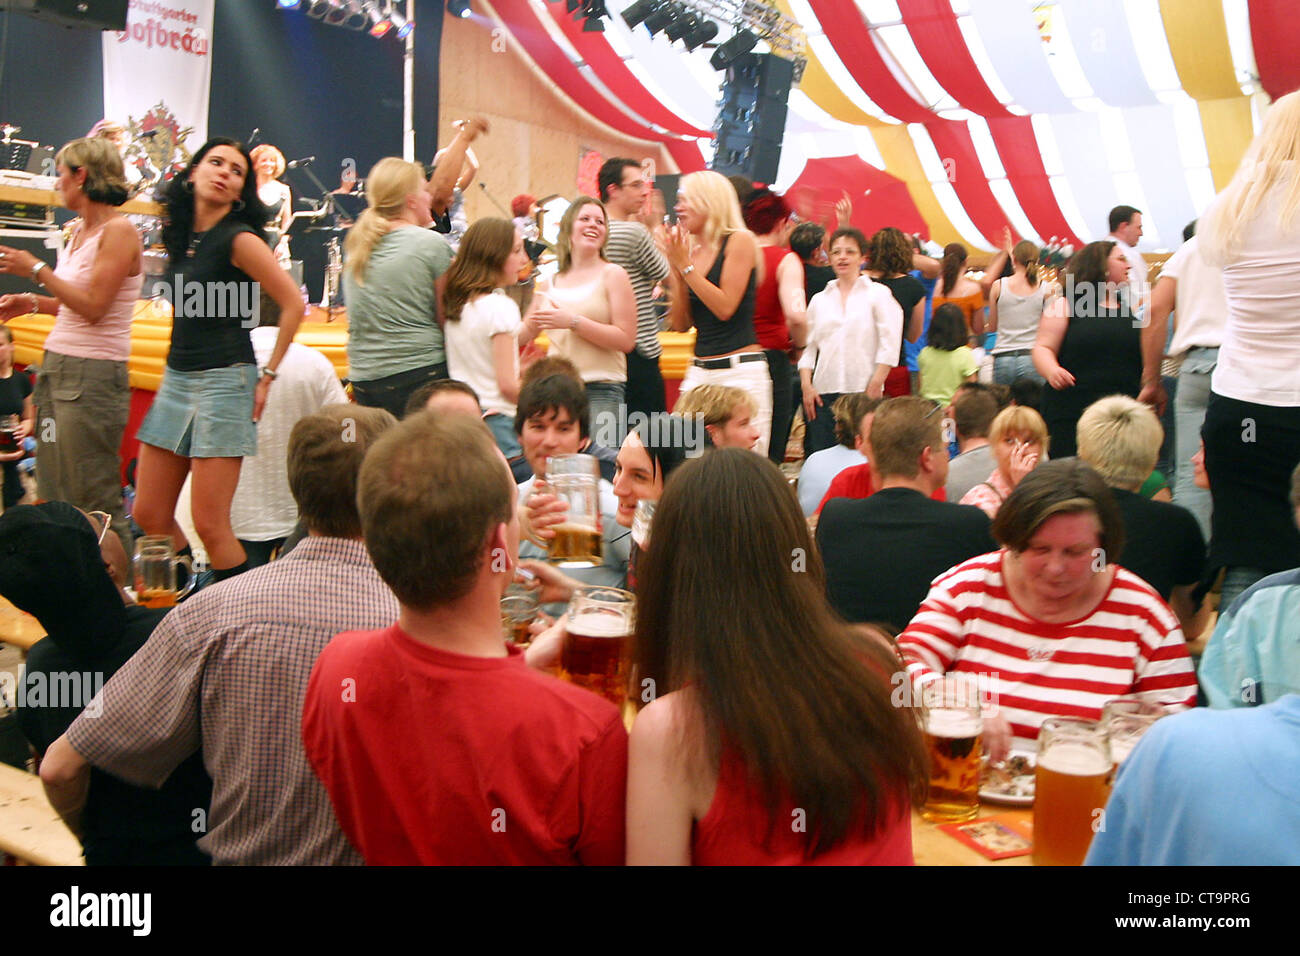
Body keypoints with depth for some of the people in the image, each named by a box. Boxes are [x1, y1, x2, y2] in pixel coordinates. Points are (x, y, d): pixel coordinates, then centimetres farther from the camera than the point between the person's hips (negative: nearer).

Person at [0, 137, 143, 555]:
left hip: (93, 376, -9)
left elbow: (93, 306, -17)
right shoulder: (81, 231, 15)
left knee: (93, 503, -6)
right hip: (58, 365, 9)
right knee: (53, 496, 10)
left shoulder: (119, 231, -10)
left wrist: (35, 269, -11)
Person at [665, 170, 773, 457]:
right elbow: (681, 324, 12)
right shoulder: (690, 250, 13)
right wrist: (675, 270, 4)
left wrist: (686, 265, -8)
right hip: (699, 372, 6)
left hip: (740, 371, -6)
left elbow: (725, 307, -14)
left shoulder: (740, 240, -3)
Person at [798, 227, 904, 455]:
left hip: (862, 393, -3)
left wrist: (875, 386, -9)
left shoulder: (878, 294, 6)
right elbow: (807, 346, 15)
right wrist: (806, 385, 2)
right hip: (823, 392, 3)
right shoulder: (819, 300, 17)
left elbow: (889, 345, -1)